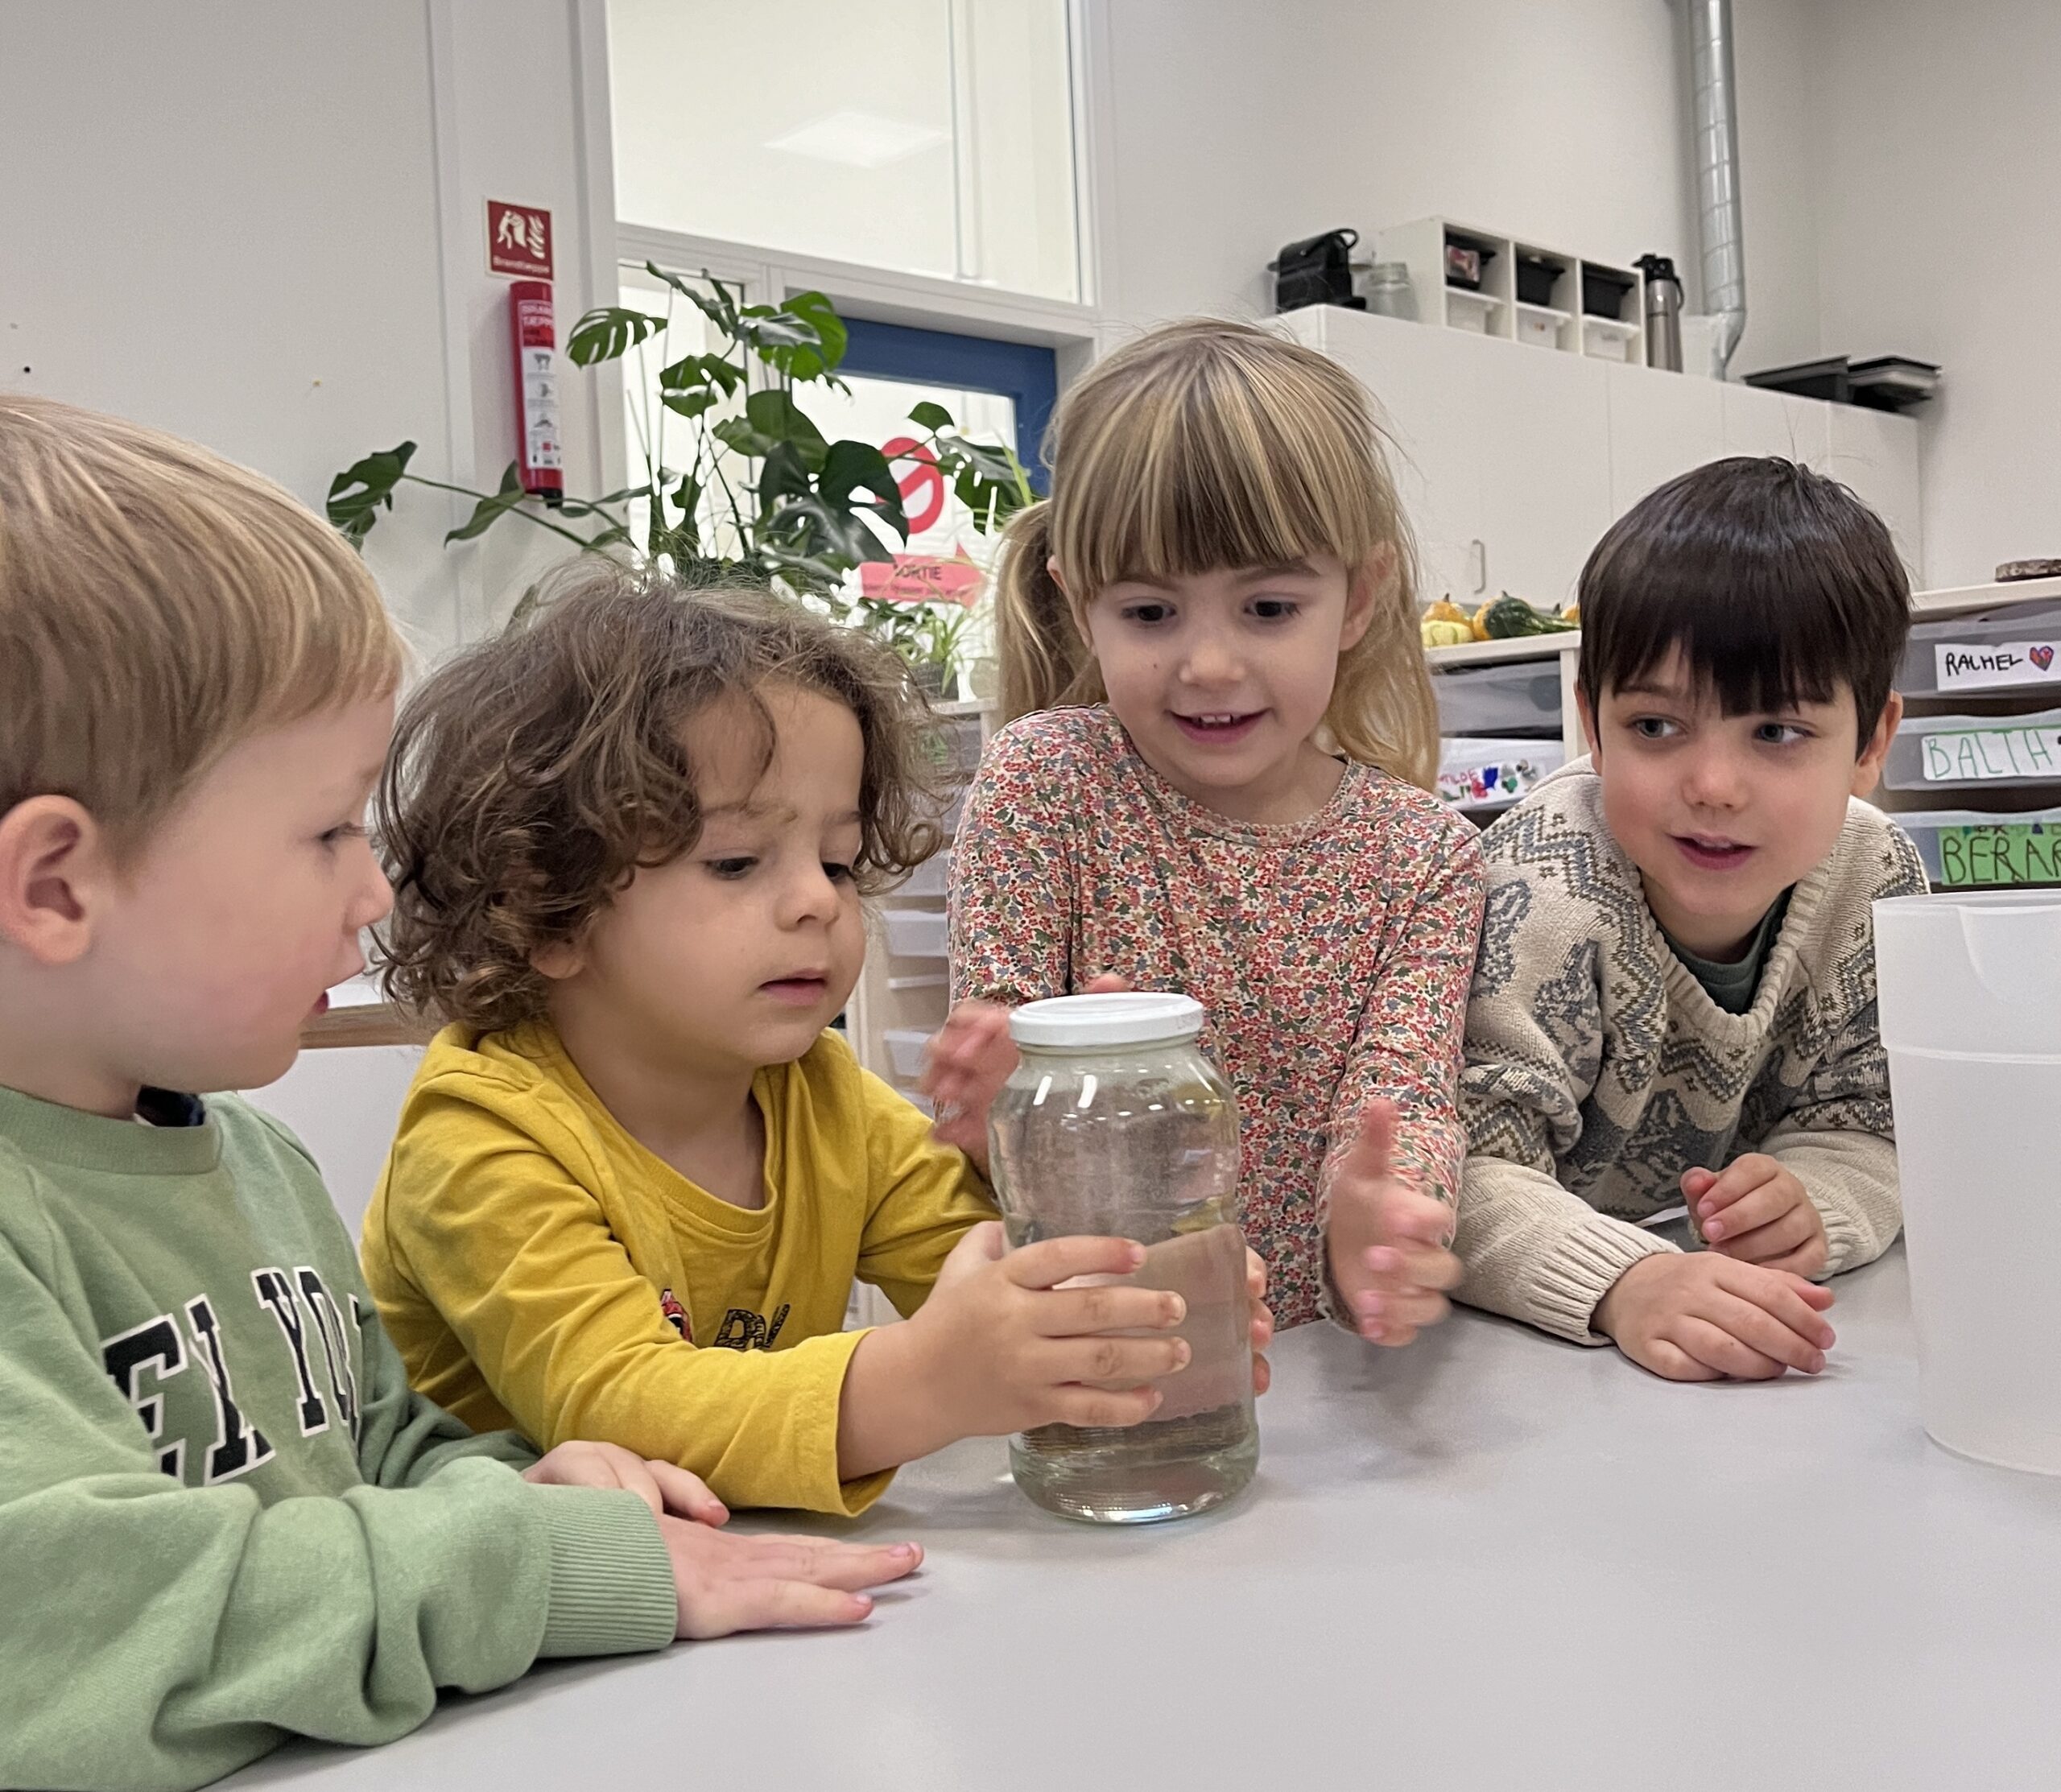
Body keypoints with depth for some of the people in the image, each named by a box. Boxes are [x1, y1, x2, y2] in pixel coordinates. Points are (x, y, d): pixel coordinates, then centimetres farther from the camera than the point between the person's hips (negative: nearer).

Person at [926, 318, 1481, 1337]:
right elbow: (990, 1068, -4)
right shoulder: (1044, 784, -3)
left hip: (1313, 1370, 1)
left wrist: (1373, 1242, -31)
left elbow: (1403, 1099, -8)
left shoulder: (1425, 858, 2)